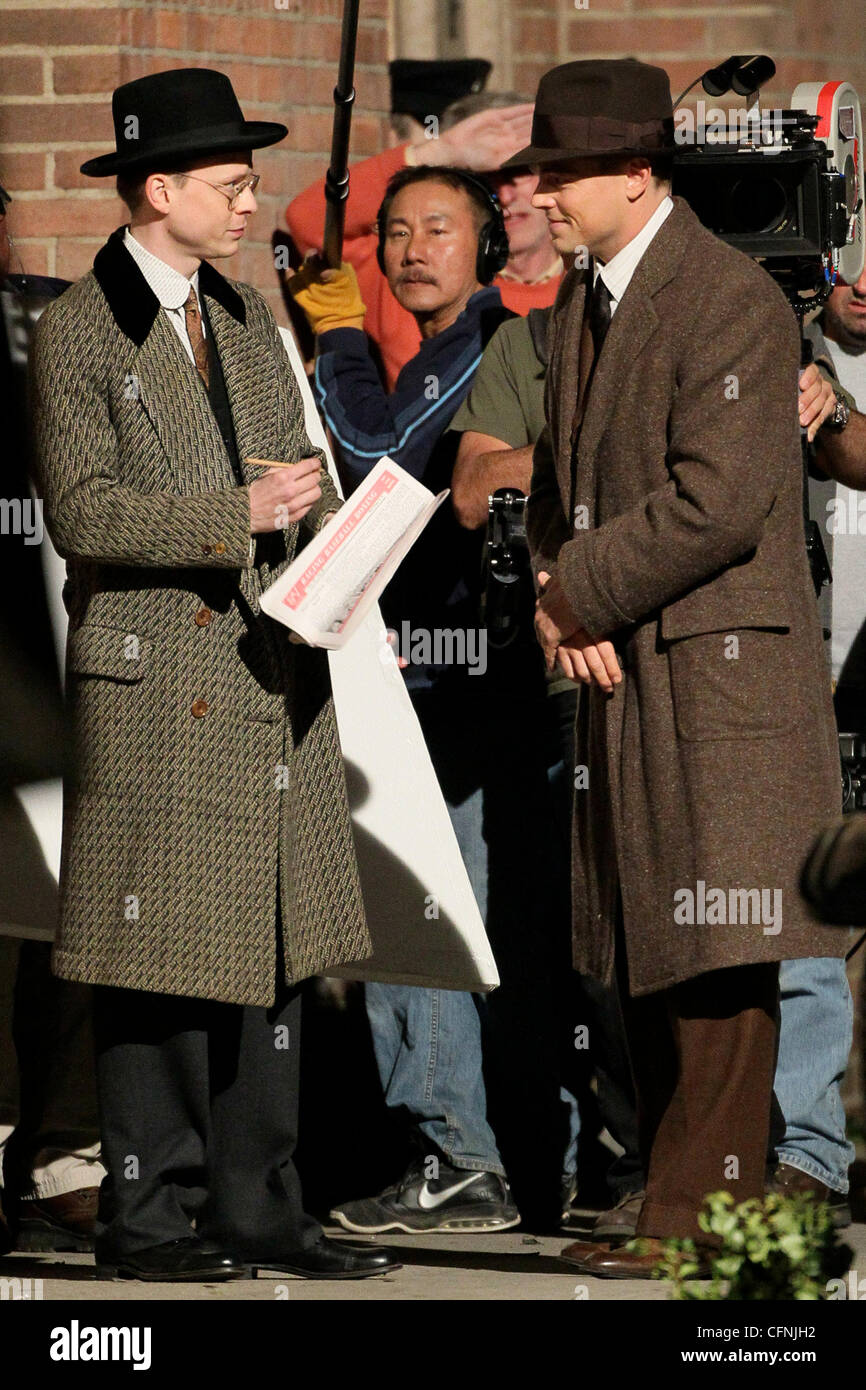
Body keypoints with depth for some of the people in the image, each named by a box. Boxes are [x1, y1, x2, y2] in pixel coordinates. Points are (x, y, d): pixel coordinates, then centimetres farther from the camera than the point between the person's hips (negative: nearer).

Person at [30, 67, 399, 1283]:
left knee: (272, 953, 6)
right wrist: (236, 514, -20)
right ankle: (149, 1217, 2)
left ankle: (256, 1207, 10)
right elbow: (86, 512, -15)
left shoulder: (244, 318, 16)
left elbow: (301, 472, 17)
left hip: (272, 675, 7)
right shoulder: (77, 334, -6)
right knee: (161, 959, -4)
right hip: (155, 684, -7)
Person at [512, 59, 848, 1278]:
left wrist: (579, 594, -11)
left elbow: (717, 503, -20)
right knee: (641, 952, 8)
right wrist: (562, 595, 3)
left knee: (713, 952, -8)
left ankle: (702, 1216, -6)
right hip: (623, 674, 9)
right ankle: (674, 1197, 13)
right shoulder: (579, 305, 16)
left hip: (716, 669, -9)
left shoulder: (732, 300, -12)